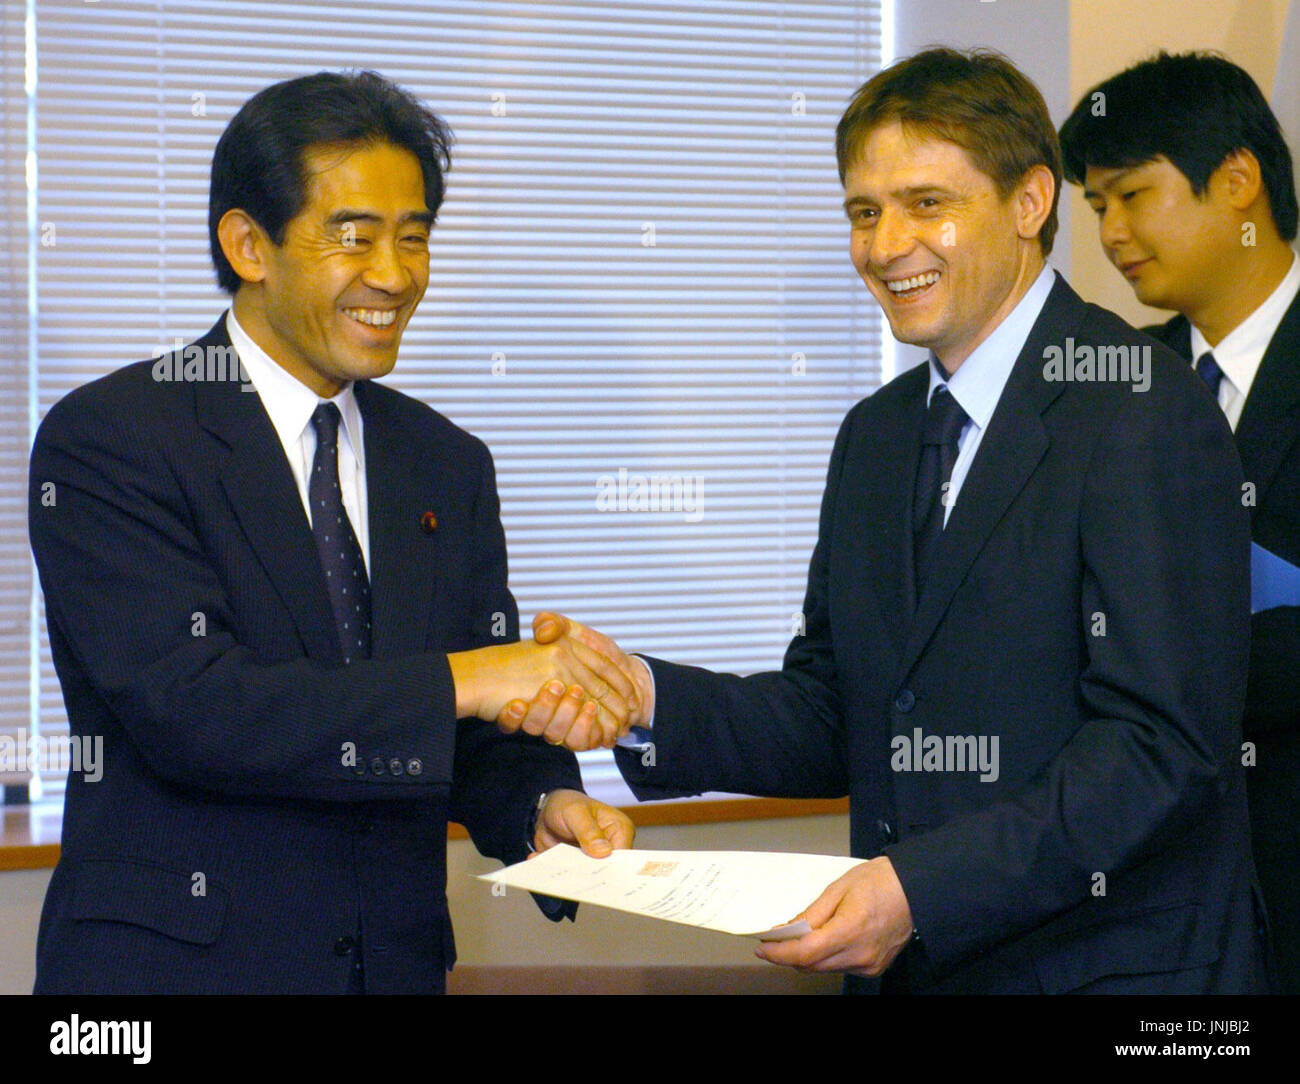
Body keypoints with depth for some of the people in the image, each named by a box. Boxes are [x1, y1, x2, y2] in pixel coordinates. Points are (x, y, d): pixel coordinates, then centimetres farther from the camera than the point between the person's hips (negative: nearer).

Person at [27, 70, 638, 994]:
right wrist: (457, 680, -25)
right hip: (174, 962, -5)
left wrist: (543, 806, -11)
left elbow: (476, 740, 10)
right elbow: (186, 706, -20)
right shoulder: (105, 440, -8)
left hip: (398, 961, 5)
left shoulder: (448, 466, 10)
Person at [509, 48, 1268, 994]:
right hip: (910, 966, 6)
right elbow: (833, 723, 8)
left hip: (1107, 965, -6)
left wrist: (923, 886, -26)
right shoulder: (876, 436, 11)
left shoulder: (1145, 415, -13)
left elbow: (1163, 742, -20)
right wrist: (644, 698, -8)